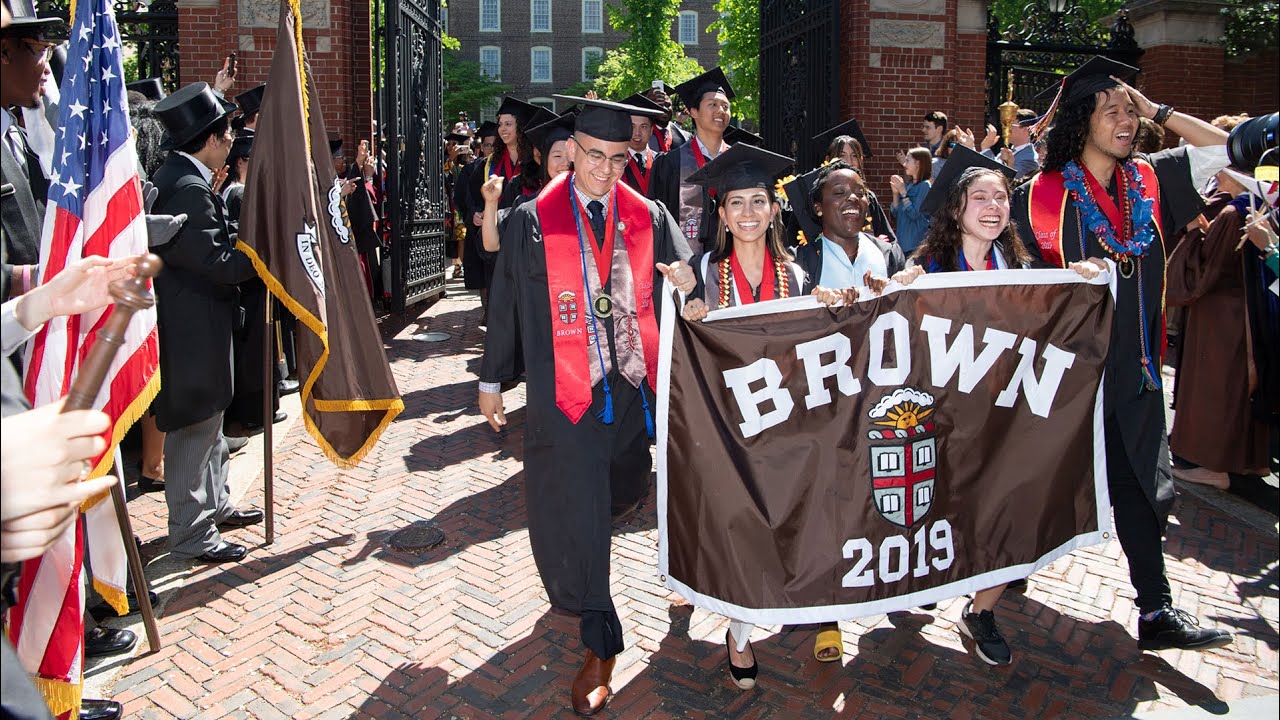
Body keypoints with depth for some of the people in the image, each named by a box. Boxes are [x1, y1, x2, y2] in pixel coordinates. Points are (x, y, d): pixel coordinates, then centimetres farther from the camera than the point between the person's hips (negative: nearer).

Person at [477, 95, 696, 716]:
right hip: (565, 393, -3)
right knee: (571, 513, -2)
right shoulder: (532, 222, -2)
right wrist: (492, 380, 7)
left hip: (633, 387, 3)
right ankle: (600, 645, 13)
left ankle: (581, 589, 49)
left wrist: (688, 283, -18)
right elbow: (506, 305, 4)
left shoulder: (649, 219, 4)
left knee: (611, 496, 18)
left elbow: (683, 285, 7)